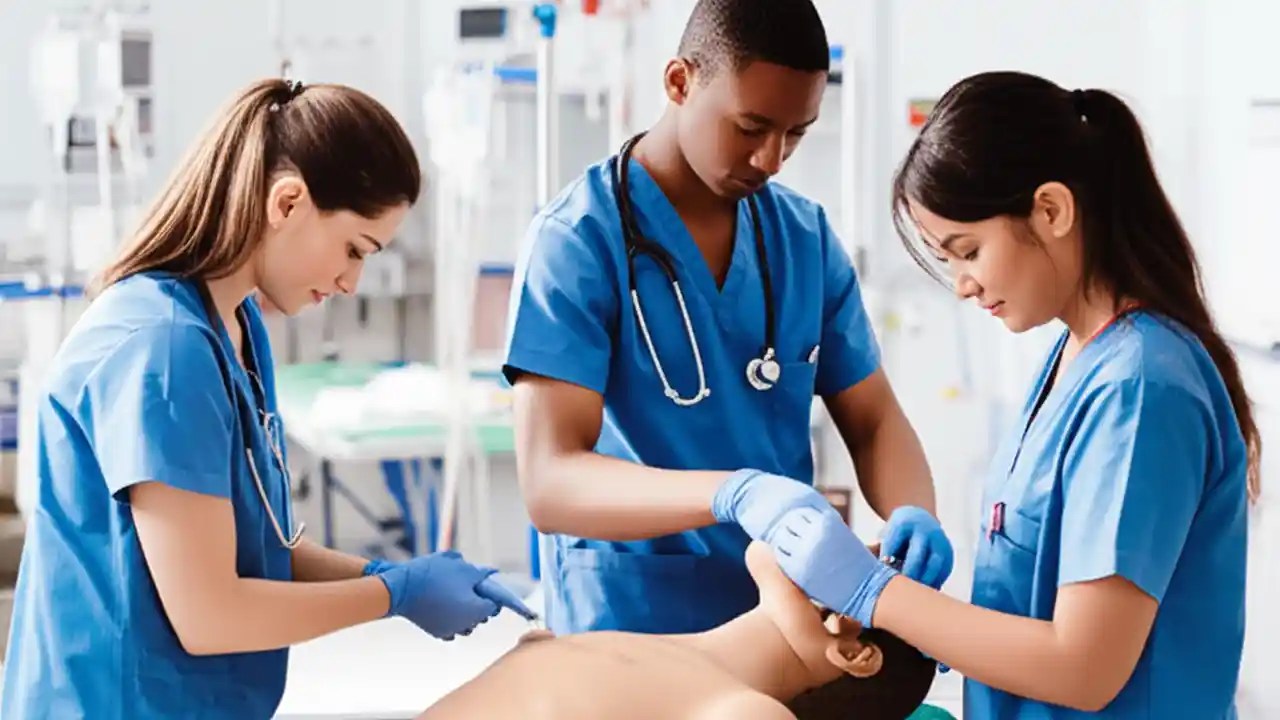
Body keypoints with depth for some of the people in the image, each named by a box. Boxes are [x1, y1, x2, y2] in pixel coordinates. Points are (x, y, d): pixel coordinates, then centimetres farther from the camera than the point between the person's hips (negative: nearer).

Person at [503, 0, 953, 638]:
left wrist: (912, 514, -14)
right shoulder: (577, 240, -12)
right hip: (629, 632, -4)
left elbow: (873, 421, 8)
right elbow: (550, 483, -20)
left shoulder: (806, 237, 3)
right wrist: (731, 494, -35)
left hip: (785, 622, 5)